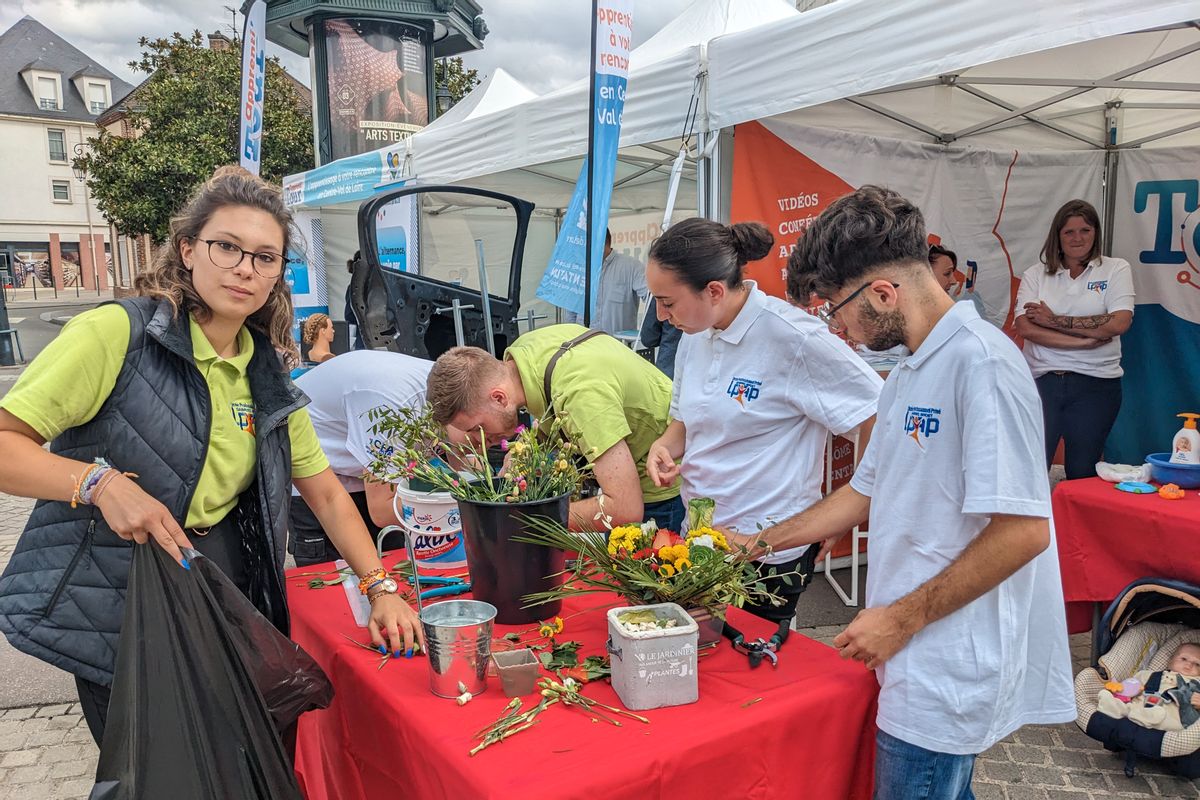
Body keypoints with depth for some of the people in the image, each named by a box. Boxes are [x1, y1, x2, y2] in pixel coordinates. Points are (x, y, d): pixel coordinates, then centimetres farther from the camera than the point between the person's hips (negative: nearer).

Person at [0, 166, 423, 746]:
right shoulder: (117, 333, -13)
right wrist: (102, 481, -28)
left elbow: (326, 493, 7)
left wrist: (381, 587, 1)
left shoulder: (267, 377, 4)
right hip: (117, 606, -5)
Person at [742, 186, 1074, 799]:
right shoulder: (907, 376, 11)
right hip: (920, 662, 9)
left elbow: (1023, 530, -24)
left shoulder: (981, 361, -20)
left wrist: (903, 617, -16)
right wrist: (758, 543, 17)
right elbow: (867, 492, 18)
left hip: (951, 674, -9)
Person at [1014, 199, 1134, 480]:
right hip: (1042, 380, 0)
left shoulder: (1116, 270, 5)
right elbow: (1025, 328, -8)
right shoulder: (1036, 275, 6)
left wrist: (1054, 321, -9)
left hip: (1096, 383, 0)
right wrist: (1085, 340, -13)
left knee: (1082, 474, 11)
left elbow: (1119, 323, -9)